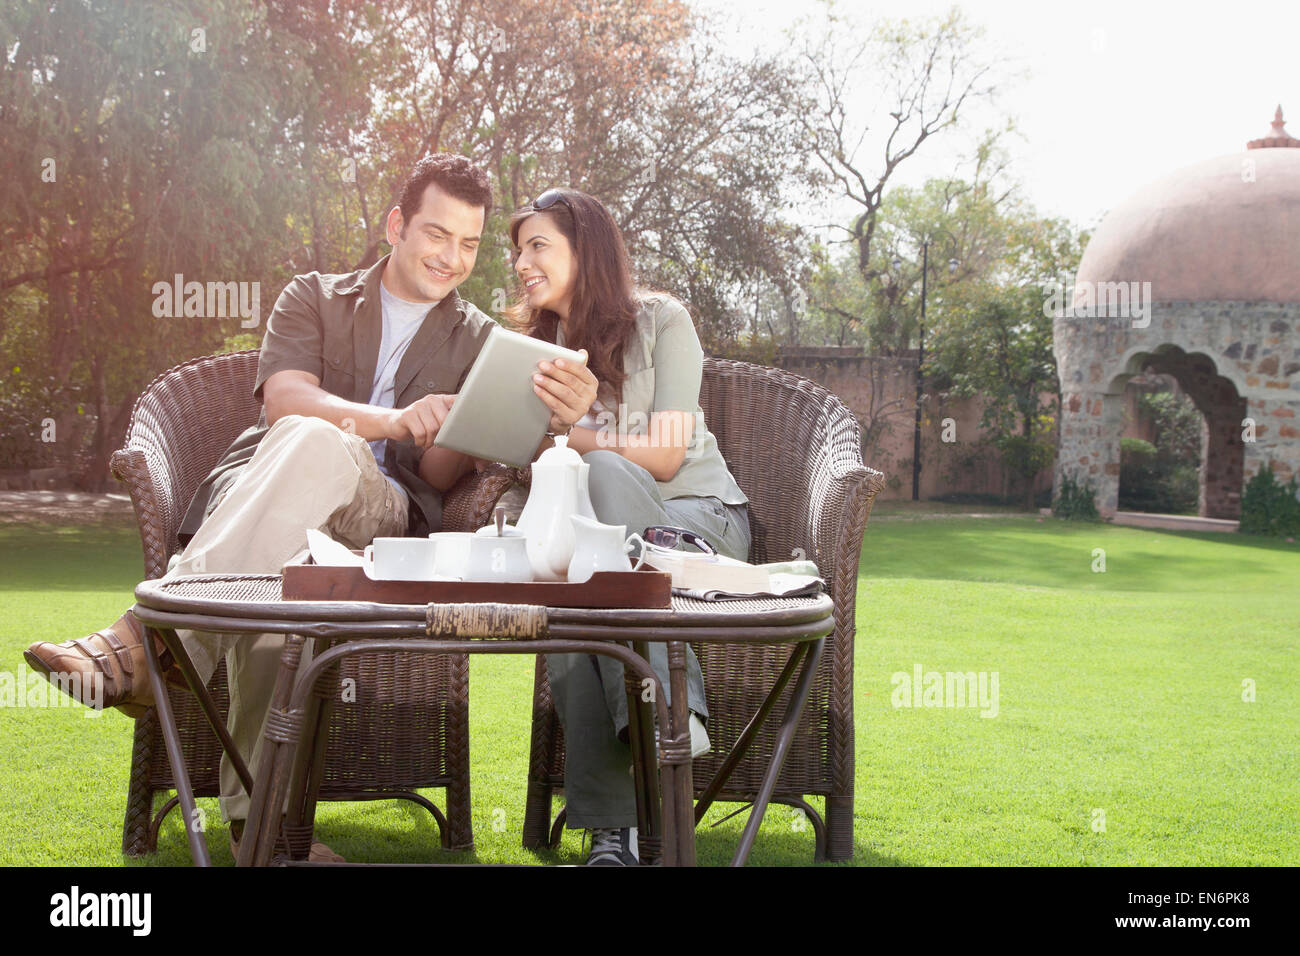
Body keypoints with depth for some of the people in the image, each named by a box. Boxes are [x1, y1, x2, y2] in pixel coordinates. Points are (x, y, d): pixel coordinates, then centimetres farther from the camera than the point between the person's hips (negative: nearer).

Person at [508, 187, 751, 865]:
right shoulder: (534, 347, 19)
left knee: (602, 473, -36)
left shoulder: (659, 321, 3)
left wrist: (581, 436, -24)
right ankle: (615, 826, -42)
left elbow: (667, 455, -7)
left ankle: (662, 702, -47)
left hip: (698, 515, -3)